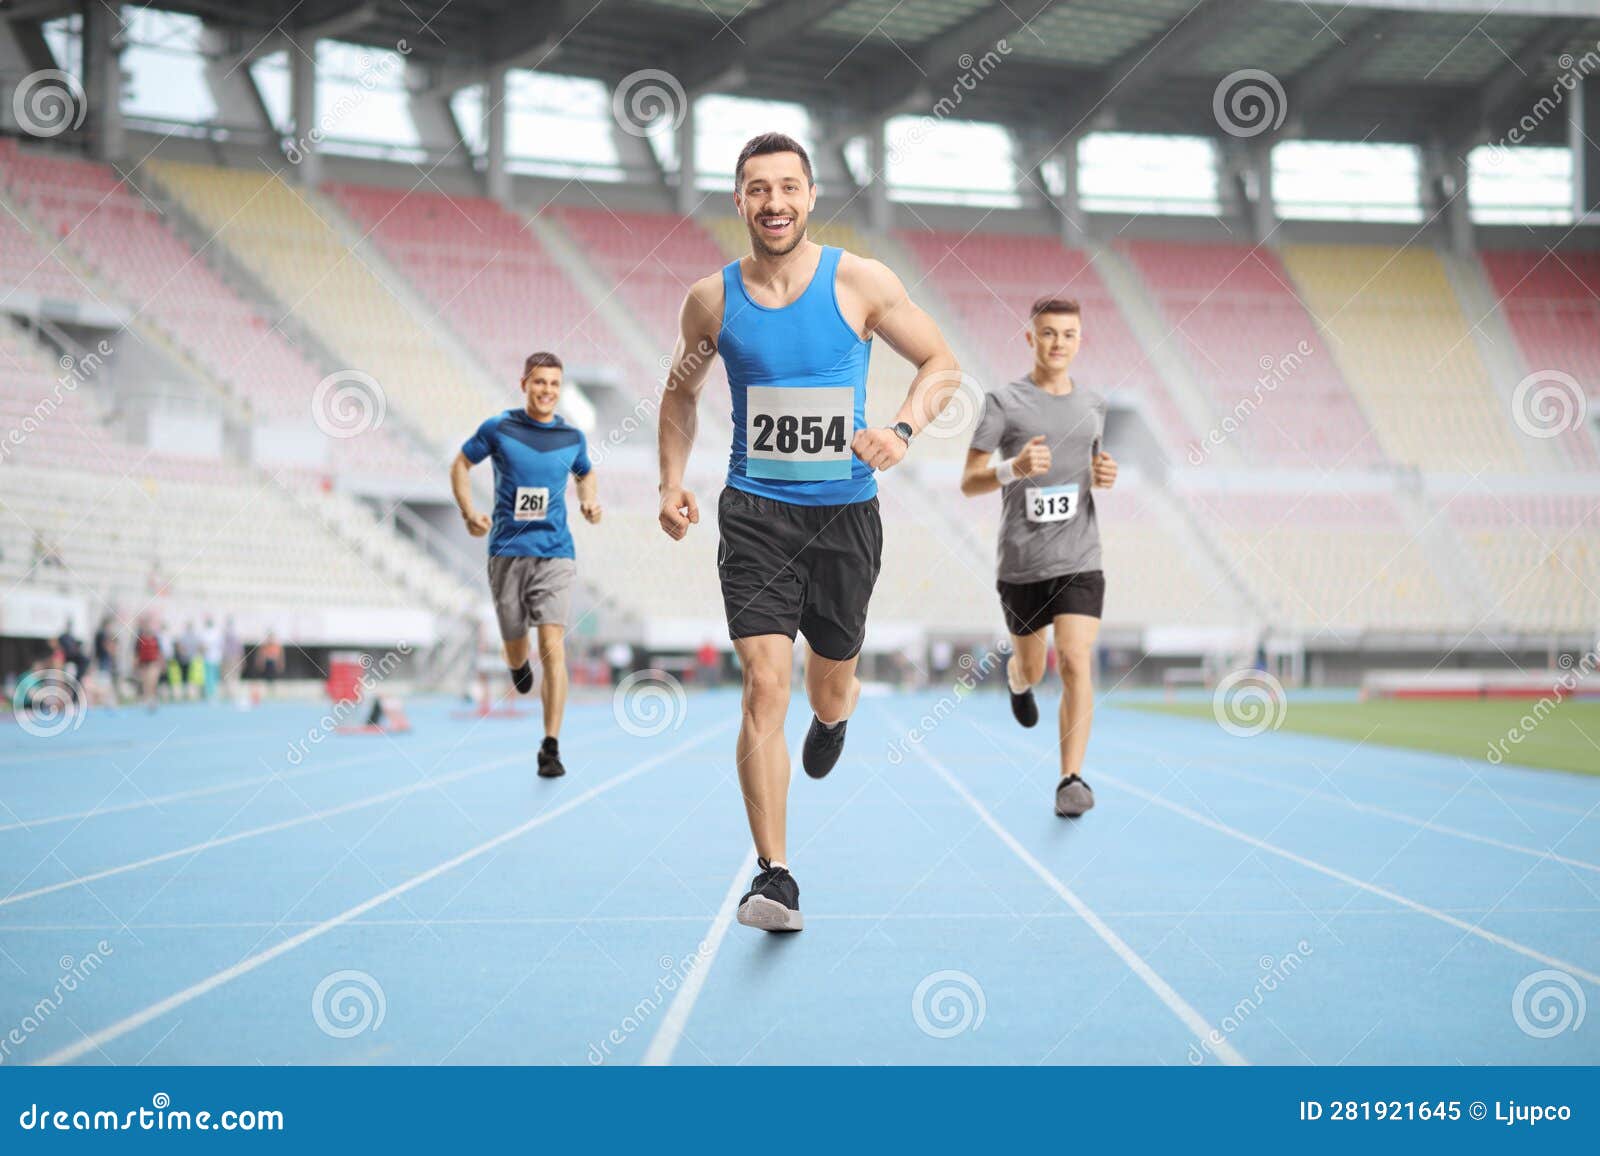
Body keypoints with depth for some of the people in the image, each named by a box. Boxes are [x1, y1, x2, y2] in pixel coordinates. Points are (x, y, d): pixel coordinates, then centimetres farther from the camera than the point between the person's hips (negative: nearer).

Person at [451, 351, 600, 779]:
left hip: (555, 554, 0)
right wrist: (469, 512, -5)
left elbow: (585, 474, 24)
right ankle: (519, 664, 51)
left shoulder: (572, 437, 4)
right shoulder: (498, 429, -2)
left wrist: (590, 501, 3)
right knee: (515, 648, 10)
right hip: (507, 551, 0)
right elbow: (460, 464, 9)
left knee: (553, 647, -14)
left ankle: (551, 747, -12)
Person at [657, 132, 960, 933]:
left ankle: (835, 712, 54)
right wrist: (672, 482, 3)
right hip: (755, 512, 0)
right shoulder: (712, 300, -1)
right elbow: (681, 393, 16)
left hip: (844, 512, 0)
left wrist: (903, 428, -17)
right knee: (765, 685, -14)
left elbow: (941, 365, 2)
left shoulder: (859, 282, -5)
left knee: (828, 689, 13)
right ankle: (774, 877, -13)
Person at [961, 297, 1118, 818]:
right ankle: (1018, 682, 54)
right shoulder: (1004, 402, -4)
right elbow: (968, 483, -7)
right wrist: (1013, 468, -27)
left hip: (1079, 560, 1)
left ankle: (1070, 780, -13)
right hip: (1021, 563, -1)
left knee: (1076, 662, -15)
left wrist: (1106, 475, 1)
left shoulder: (1095, 404, 9)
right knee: (1031, 666, 15)